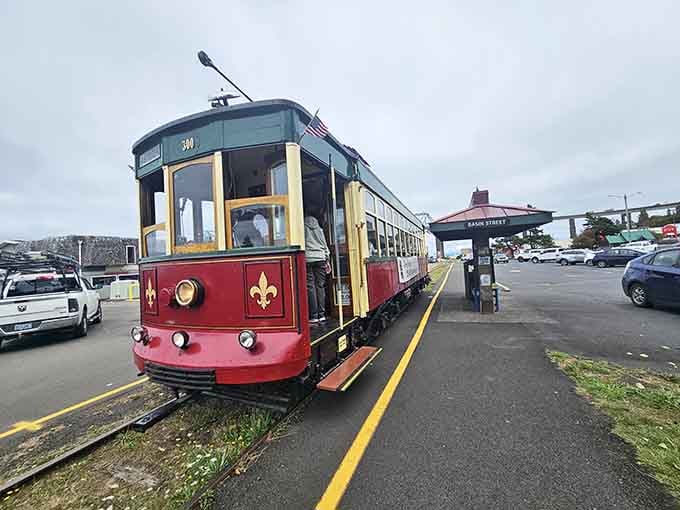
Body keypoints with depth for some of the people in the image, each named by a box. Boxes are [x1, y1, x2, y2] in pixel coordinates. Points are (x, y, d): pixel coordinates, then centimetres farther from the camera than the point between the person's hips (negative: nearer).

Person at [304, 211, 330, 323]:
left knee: (310, 287, -2)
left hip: (308, 259, -3)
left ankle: (314, 316, -3)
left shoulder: (304, 228, 5)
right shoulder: (320, 229, 15)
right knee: (320, 286, 5)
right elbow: (325, 245, 14)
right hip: (320, 258, 3)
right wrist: (327, 260, 17)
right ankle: (322, 314, 6)